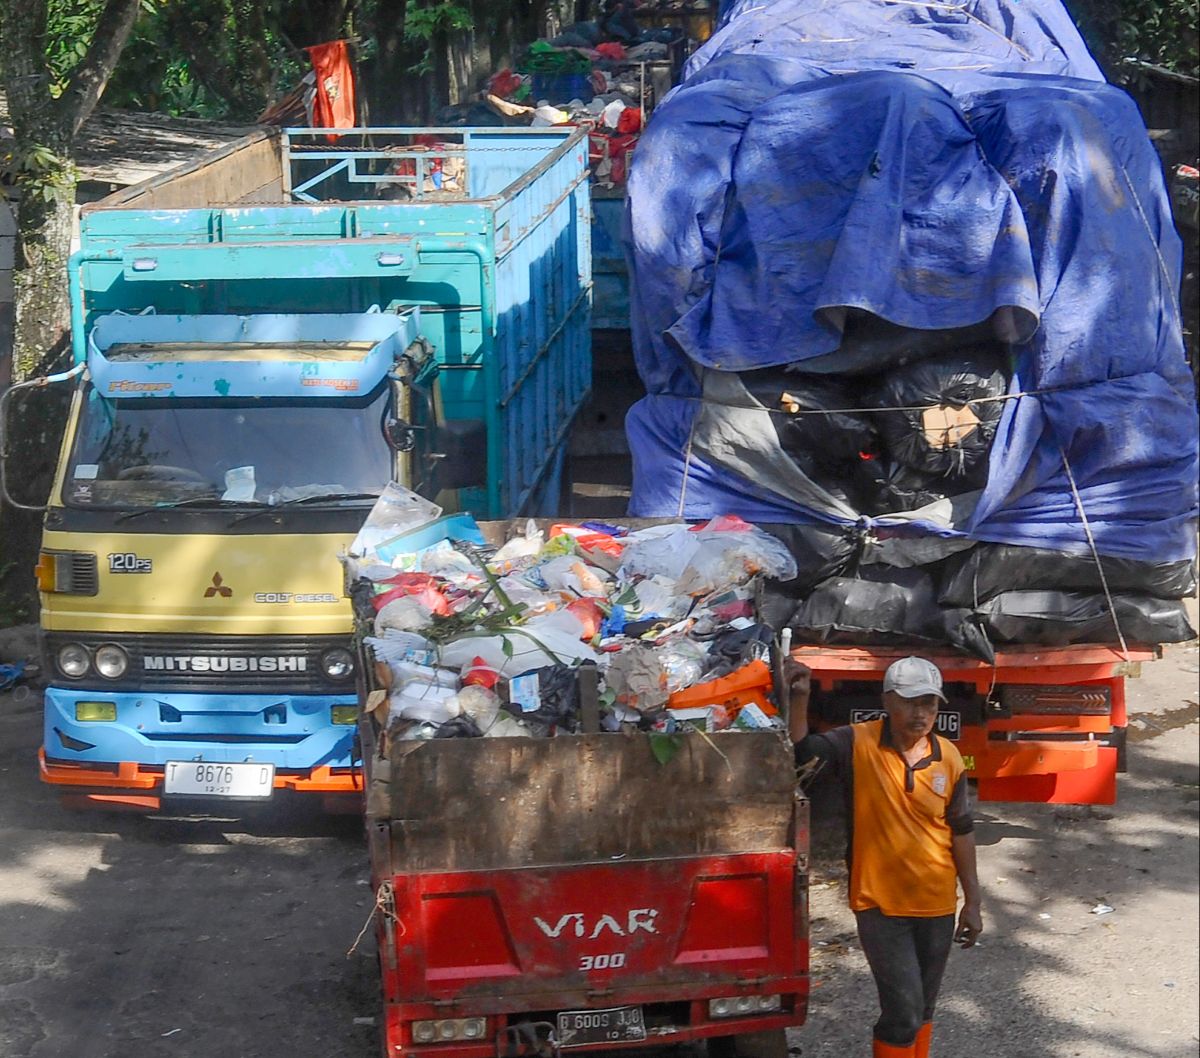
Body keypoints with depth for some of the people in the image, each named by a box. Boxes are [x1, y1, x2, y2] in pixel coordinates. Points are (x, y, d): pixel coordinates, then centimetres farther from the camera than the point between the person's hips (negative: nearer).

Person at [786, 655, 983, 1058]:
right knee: (903, 1009, -9)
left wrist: (973, 902, 5)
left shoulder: (948, 758, -2)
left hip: (937, 905, 4)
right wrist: (799, 699, -34)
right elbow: (802, 751, -19)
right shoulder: (857, 744, -10)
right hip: (880, 904, -4)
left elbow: (961, 832, 3)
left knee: (922, 1010, 17)